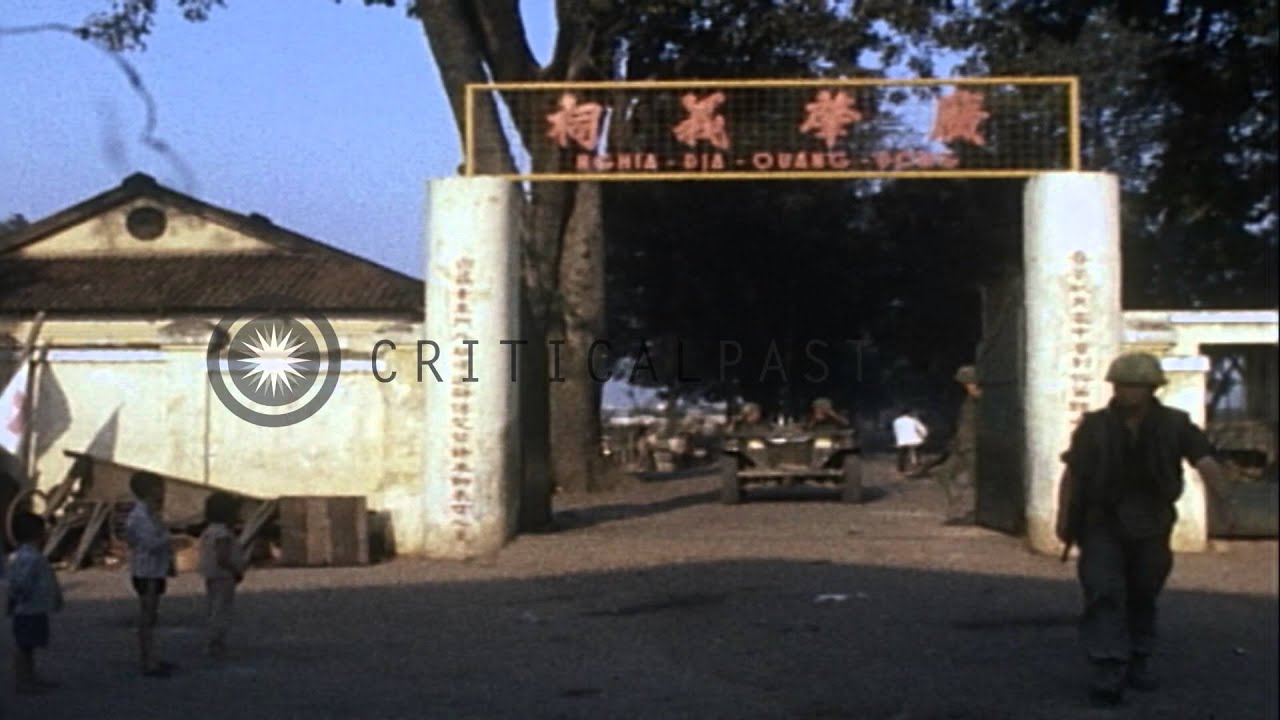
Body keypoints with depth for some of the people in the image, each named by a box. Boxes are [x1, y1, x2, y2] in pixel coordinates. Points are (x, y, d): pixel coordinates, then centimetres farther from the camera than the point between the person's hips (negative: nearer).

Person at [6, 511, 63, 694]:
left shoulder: (32, 555, 11)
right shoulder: (29, 558, -23)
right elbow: (18, 582, -31)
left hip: (36, 611, 10)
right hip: (28, 612, -10)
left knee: (29, 647, 18)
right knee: (24, 647, -1)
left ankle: (31, 678, 27)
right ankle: (23, 681, 5)